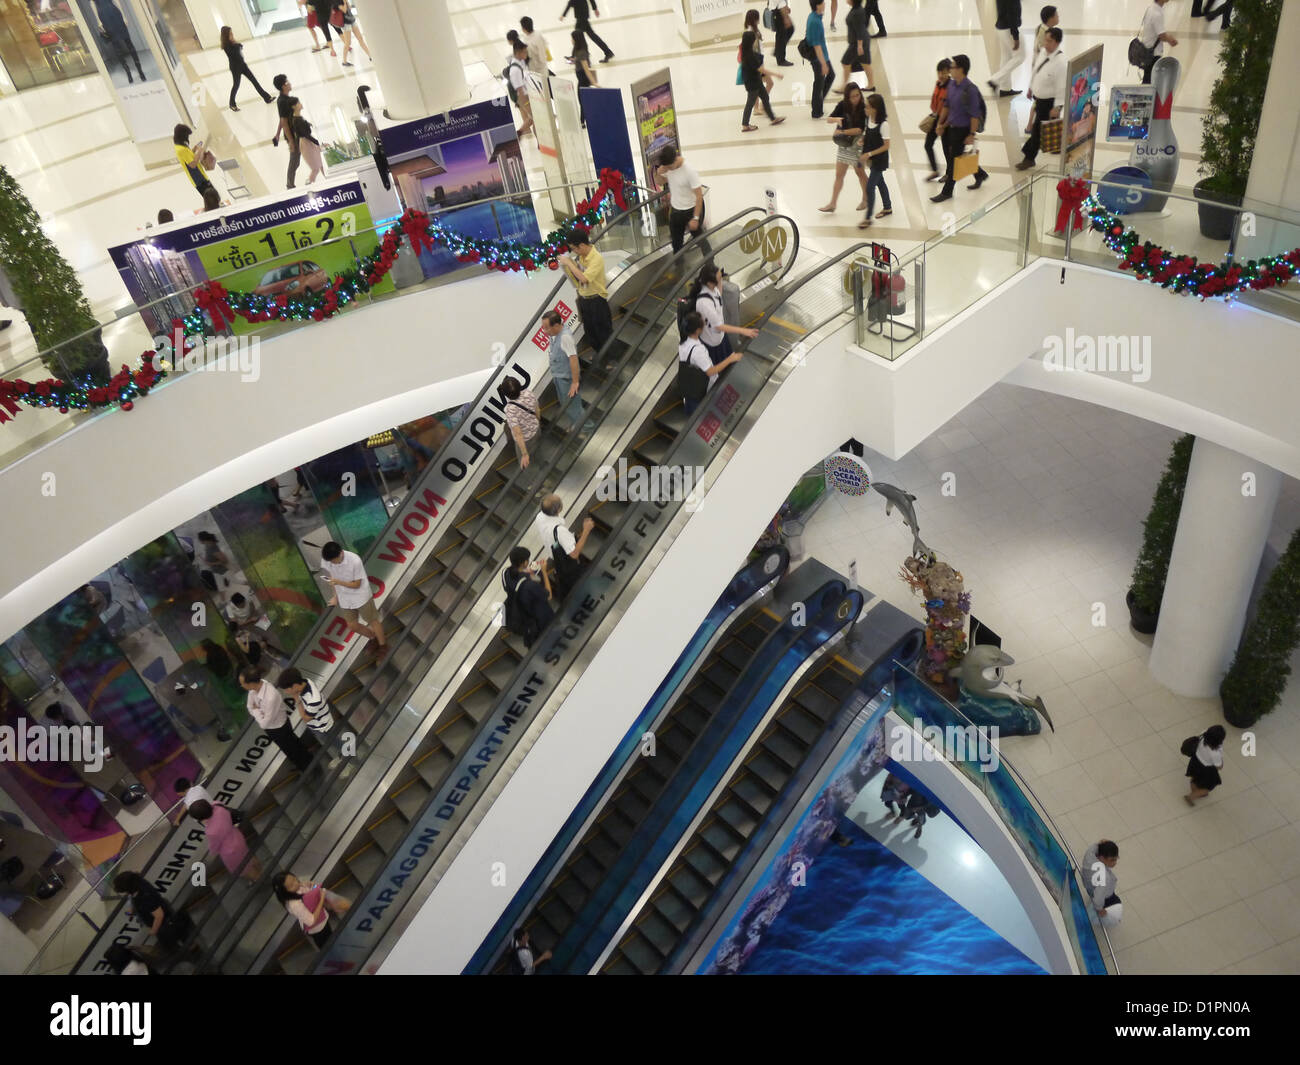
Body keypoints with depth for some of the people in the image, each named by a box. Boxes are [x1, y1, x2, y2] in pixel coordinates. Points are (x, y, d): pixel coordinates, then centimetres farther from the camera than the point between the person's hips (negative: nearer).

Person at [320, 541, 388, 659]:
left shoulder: (355, 561, -32)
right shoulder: (325, 560, -18)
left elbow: (356, 584, -21)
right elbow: (332, 578, 2)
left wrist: (338, 582, -33)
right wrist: (336, 596, 6)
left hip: (361, 596, -5)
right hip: (345, 598, 5)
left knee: (373, 621, 11)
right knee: (353, 626, 13)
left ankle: (383, 646, 33)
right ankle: (374, 638, 39)